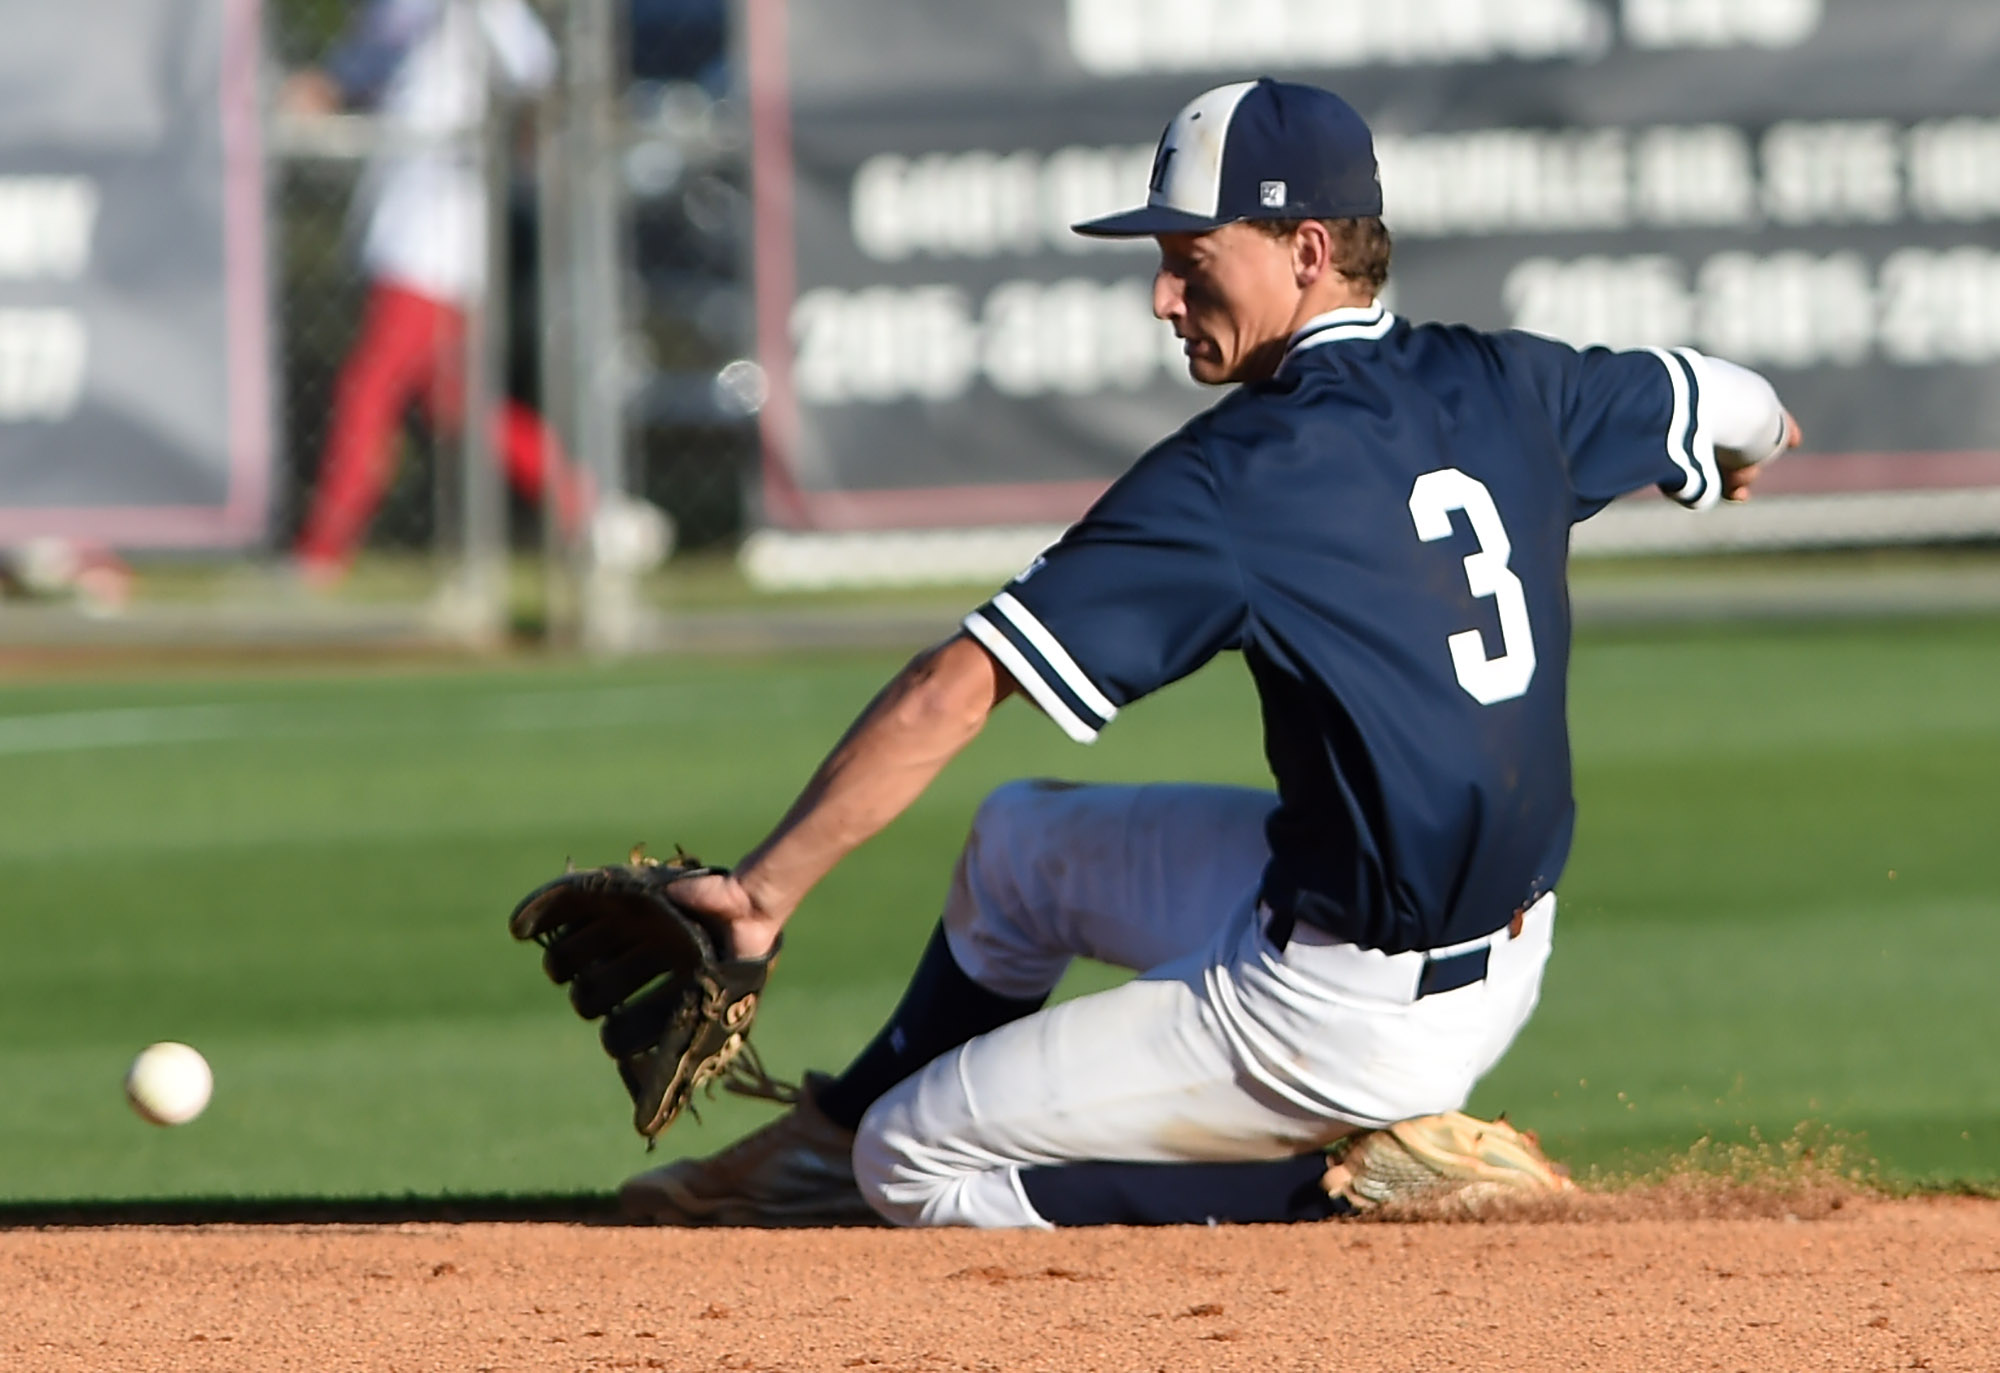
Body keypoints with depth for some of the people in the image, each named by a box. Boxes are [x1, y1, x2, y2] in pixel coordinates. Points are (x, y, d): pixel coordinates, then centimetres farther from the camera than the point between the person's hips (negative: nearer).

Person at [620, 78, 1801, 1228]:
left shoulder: (1246, 472, -20)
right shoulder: (1505, 390, 0)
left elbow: (953, 693, -24)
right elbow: (1731, 408, 22)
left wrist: (769, 889, -22)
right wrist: (1747, 439, 47)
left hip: (1351, 1014, -9)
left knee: (918, 1166, 1)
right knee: (1021, 841, 26)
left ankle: (1348, 1180, -3)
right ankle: (830, 1146, 41)